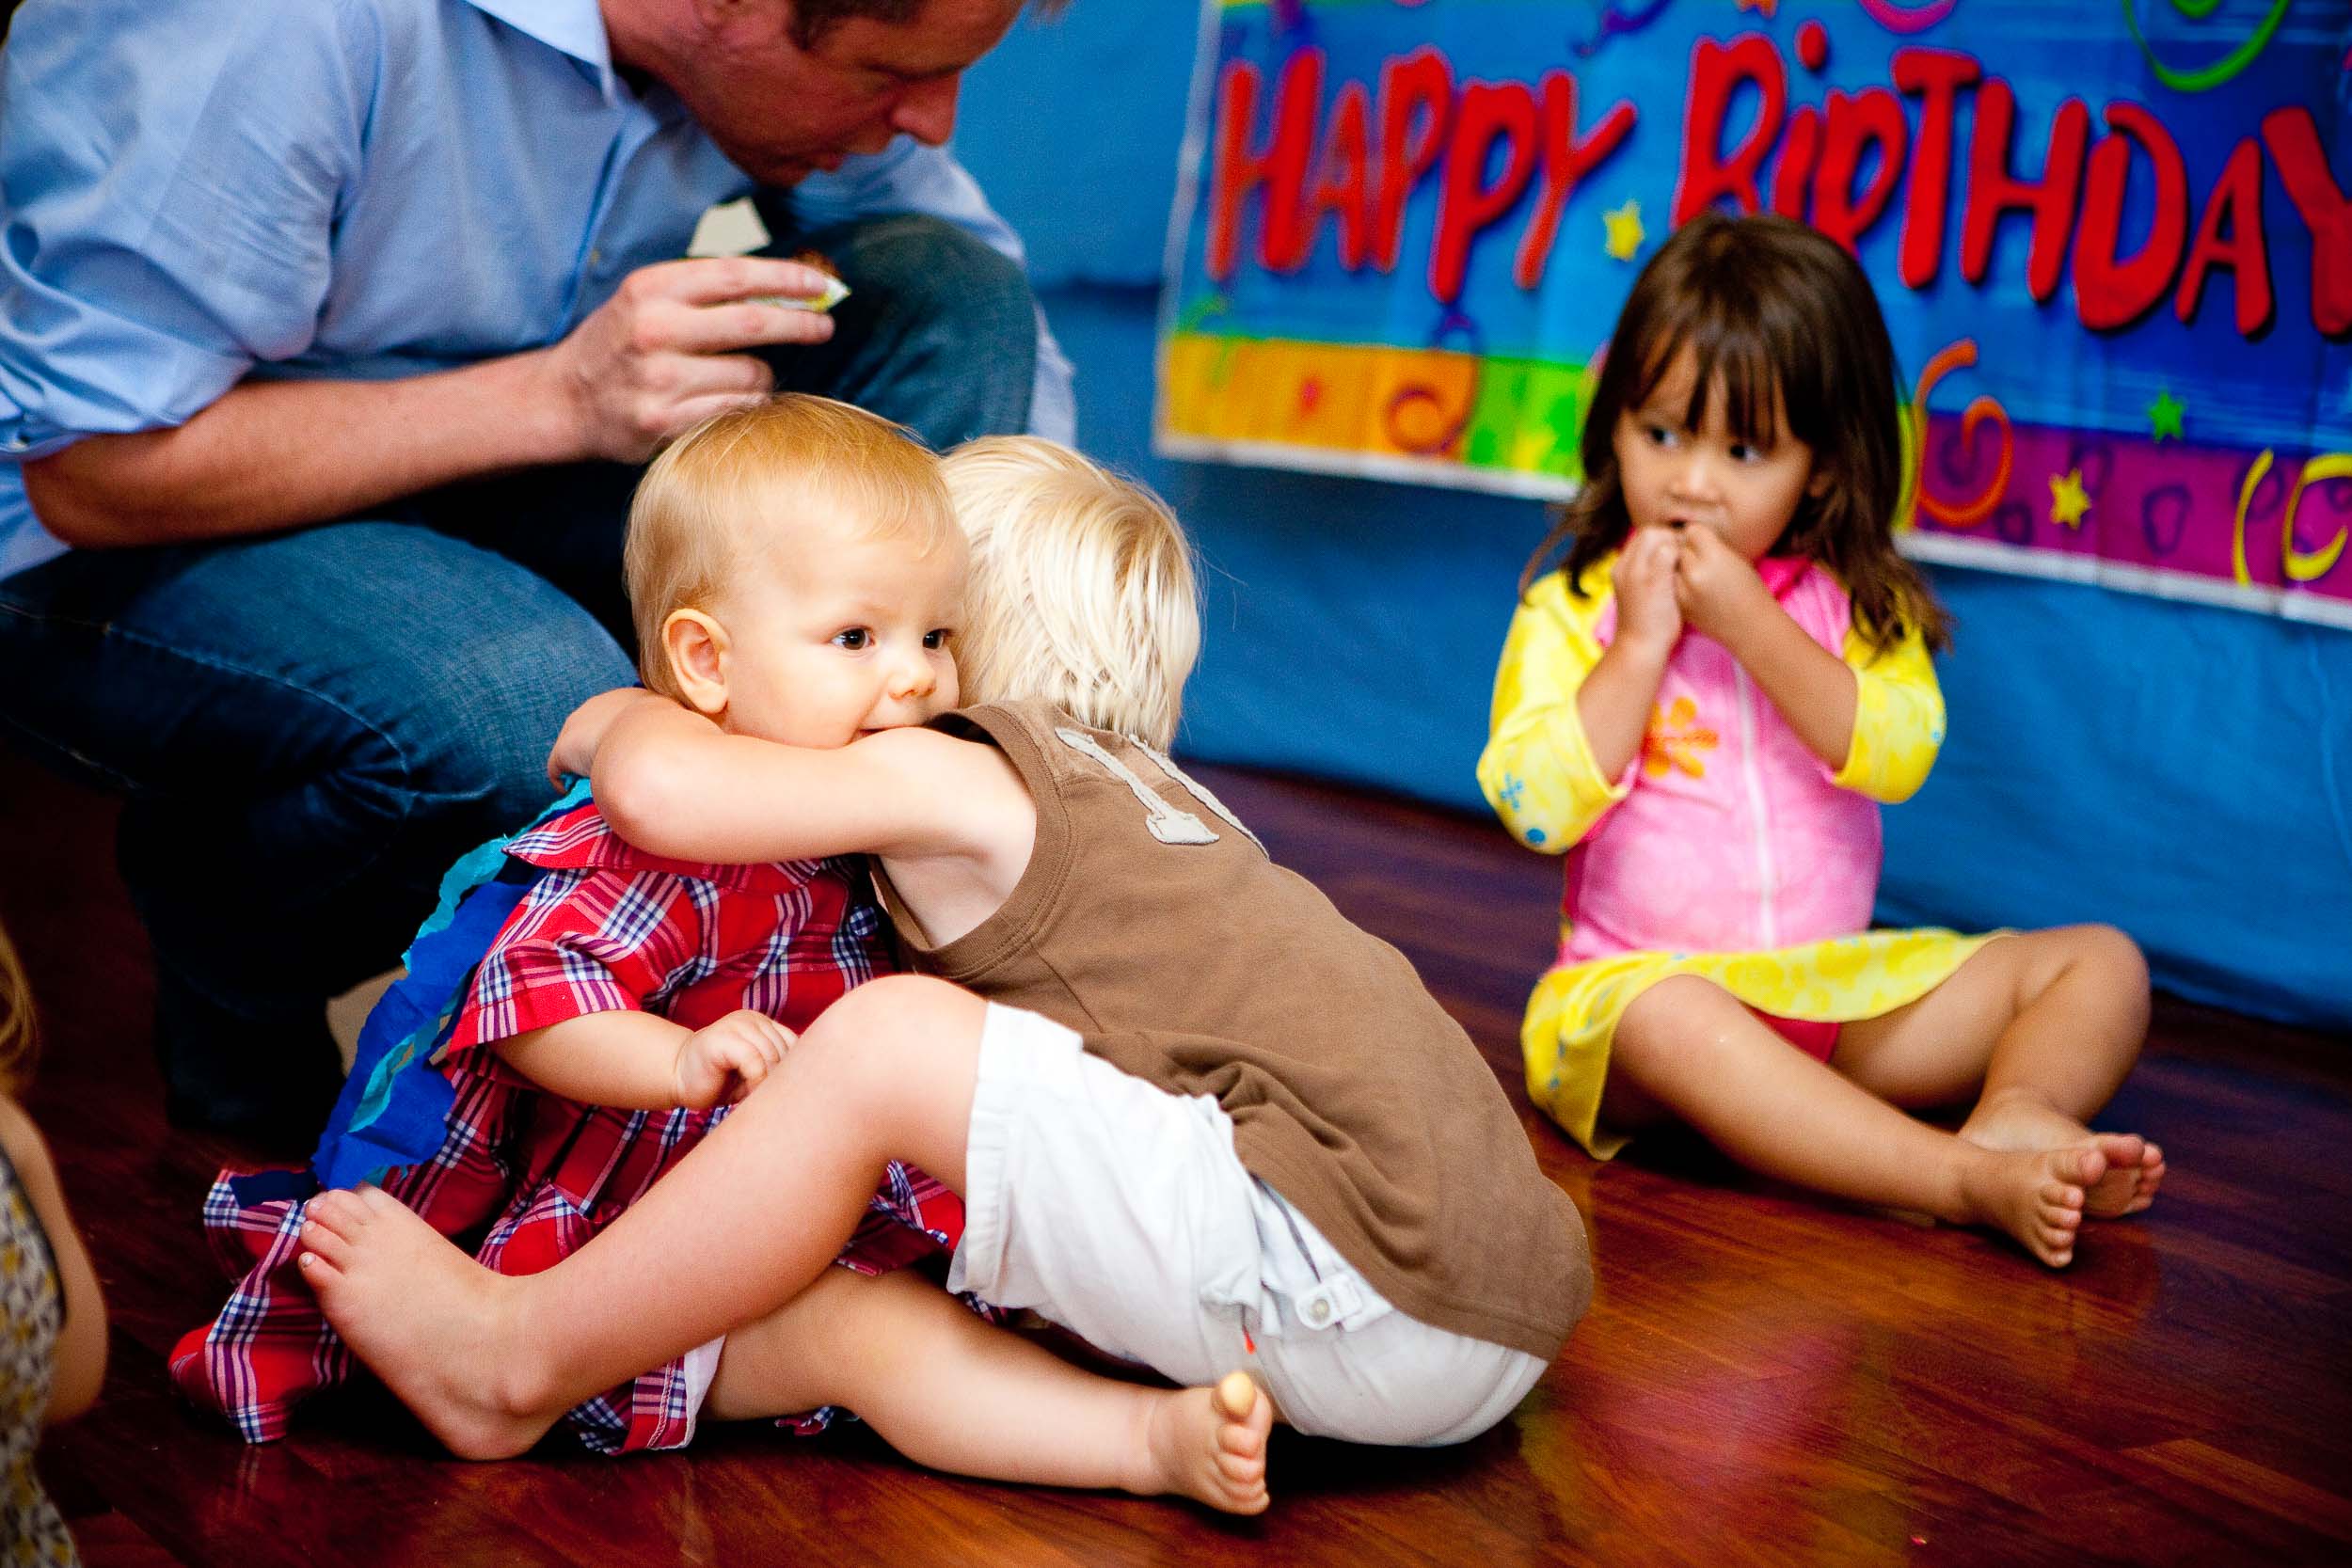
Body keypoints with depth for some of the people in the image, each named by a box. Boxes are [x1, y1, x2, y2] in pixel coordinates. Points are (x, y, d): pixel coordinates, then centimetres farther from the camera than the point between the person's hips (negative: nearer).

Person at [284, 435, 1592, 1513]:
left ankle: (526, 1355, 2)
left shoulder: (955, 778, 0)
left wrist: (618, 716, 11)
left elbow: (667, 791, -13)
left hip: (1359, 1295, -9)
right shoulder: (1150, 792, 27)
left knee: (894, 1039, -11)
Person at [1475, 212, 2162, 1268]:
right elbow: (1534, 804, -12)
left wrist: (1748, 626, -16)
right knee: (1670, 1024, -40)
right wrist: (1643, 646, -15)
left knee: (2103, 965, -7)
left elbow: (1897, 755, -12)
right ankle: (1972, 1185, -45)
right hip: (1638, 977, -4)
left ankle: (2019, 1116, -36)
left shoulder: (1857, 604, 7)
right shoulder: (1574, 610, 0)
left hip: (1841, 990, 4)